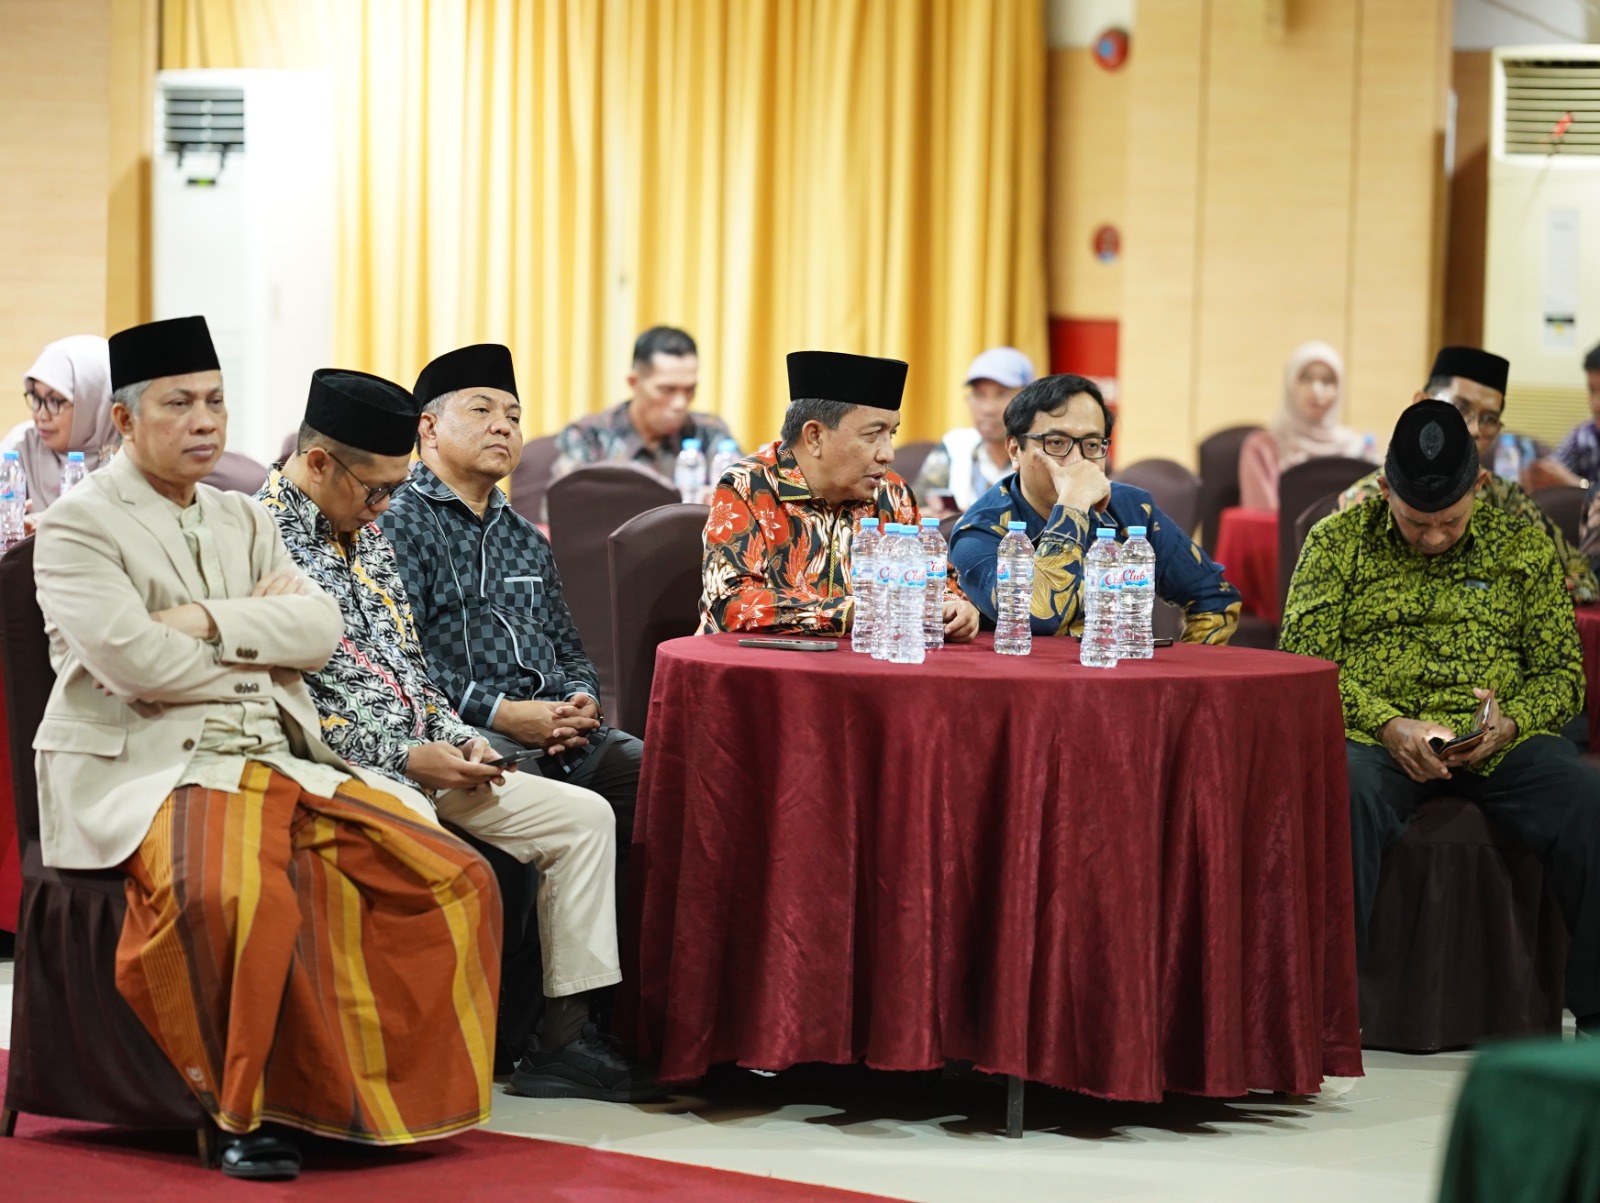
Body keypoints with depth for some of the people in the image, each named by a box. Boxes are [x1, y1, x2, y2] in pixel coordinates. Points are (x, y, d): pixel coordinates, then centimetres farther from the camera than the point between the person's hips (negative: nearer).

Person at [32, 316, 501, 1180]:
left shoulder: (242, 521, 21)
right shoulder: (78, 527, 0)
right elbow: (135, 662, -15)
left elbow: (321, 629, 6)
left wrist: (211, 622, -10)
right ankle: (243, 1111, -21)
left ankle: (395, 1091, -3)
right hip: (147, 771, -7)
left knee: (450, 876, -11)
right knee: (239, 892, -39)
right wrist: (263, 636, -1)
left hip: (277, 758, 7)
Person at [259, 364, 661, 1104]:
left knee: (585, 818, -1)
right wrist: (406, 759, -17)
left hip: (415, 761, 9)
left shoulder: (366, 536, 17)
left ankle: (563, 1039, -4)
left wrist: (458, 738, 5)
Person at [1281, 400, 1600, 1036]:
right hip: (1376, 736, -1)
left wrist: (1510, 723, -11)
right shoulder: (1338, 541, 8)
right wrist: (1387, 724, -15)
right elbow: (1303, 658, 1)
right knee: (1342, 796, -37)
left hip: (1499, 740, 2)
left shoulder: (1521, 546, 12)